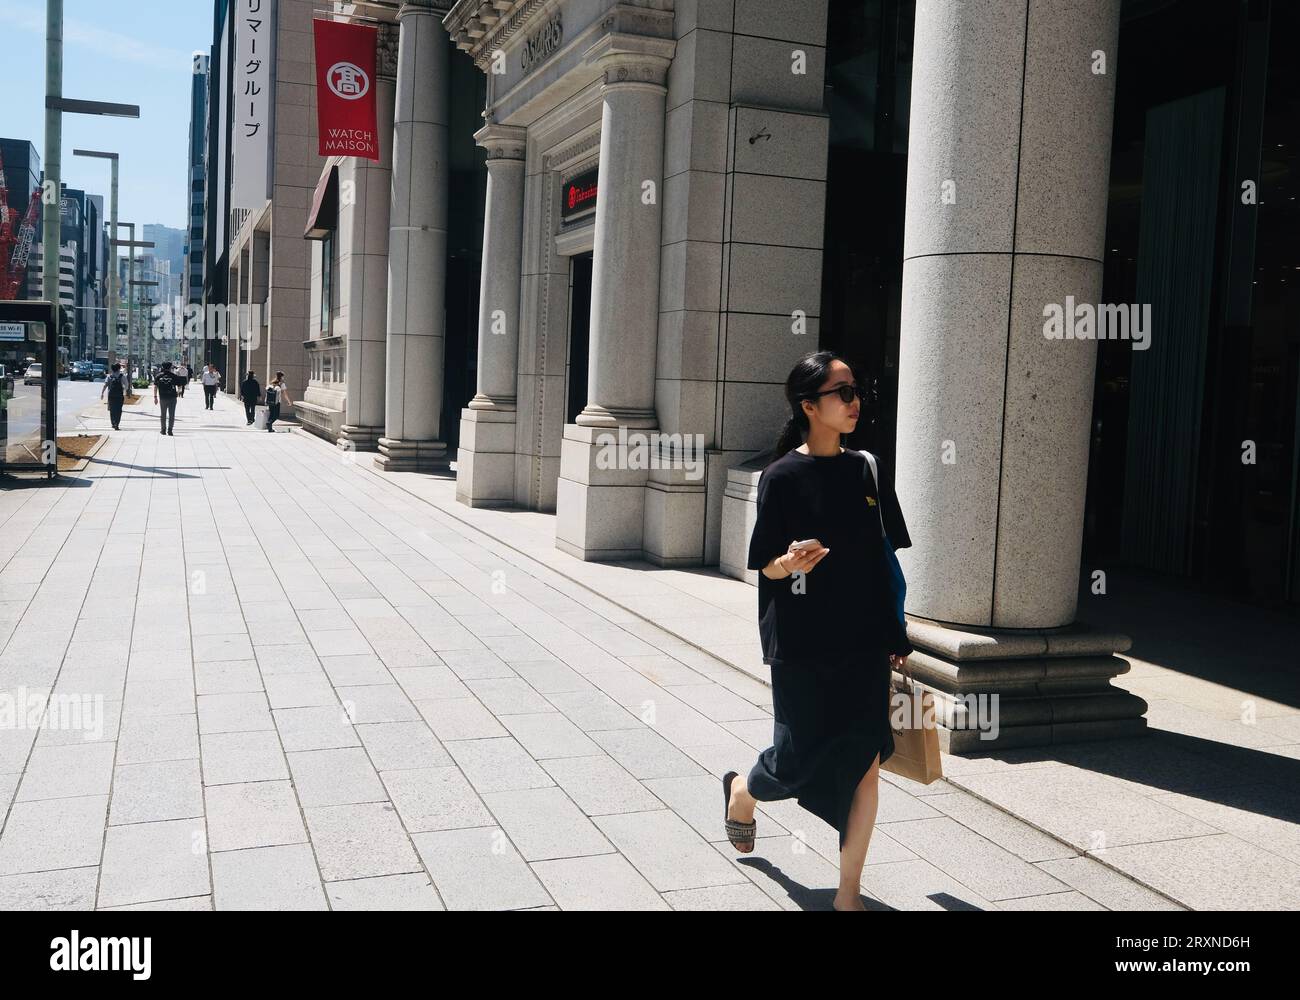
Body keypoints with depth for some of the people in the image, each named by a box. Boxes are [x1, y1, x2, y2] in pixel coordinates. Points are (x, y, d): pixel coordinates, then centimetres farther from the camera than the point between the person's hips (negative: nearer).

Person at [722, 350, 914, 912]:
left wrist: (896, 638, 12)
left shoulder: (867, 471, 5)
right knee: (799, 759, 7)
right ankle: (742, 790, 44)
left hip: (864, 644, 4)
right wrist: (790, 562, -28)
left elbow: (884, 560, 11)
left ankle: (848, 894, 14)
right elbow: (763, 563, -5)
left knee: (867, 764, 0)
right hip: (801, 648, -4)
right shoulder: (783, 477, -8)